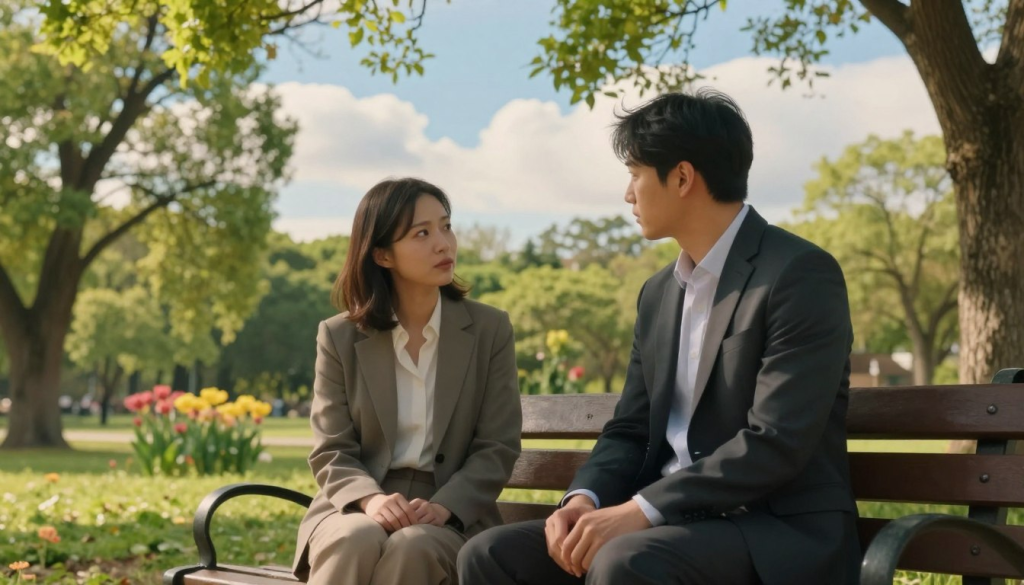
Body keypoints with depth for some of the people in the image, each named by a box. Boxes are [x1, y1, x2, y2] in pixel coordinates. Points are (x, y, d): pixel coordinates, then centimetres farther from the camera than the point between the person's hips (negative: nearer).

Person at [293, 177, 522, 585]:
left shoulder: (490, 330, 5)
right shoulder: (339, 337, 6)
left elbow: (498, 447, 0)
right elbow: (331, 451, 2)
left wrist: (443, 507, -18)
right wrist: (370, 499, -21)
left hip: (451, 517, 0)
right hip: (357, 510, 0)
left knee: (413, 547, -34)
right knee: (358, 542, -34)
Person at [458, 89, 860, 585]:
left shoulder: (801, 275, -11)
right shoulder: (659, 293, 15)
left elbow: (776, 444, -20)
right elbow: (631, 430, 14)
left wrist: (641, 510, -23)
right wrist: (584, 500, -8)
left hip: (781, 533, -7)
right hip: (676, 523, 8)